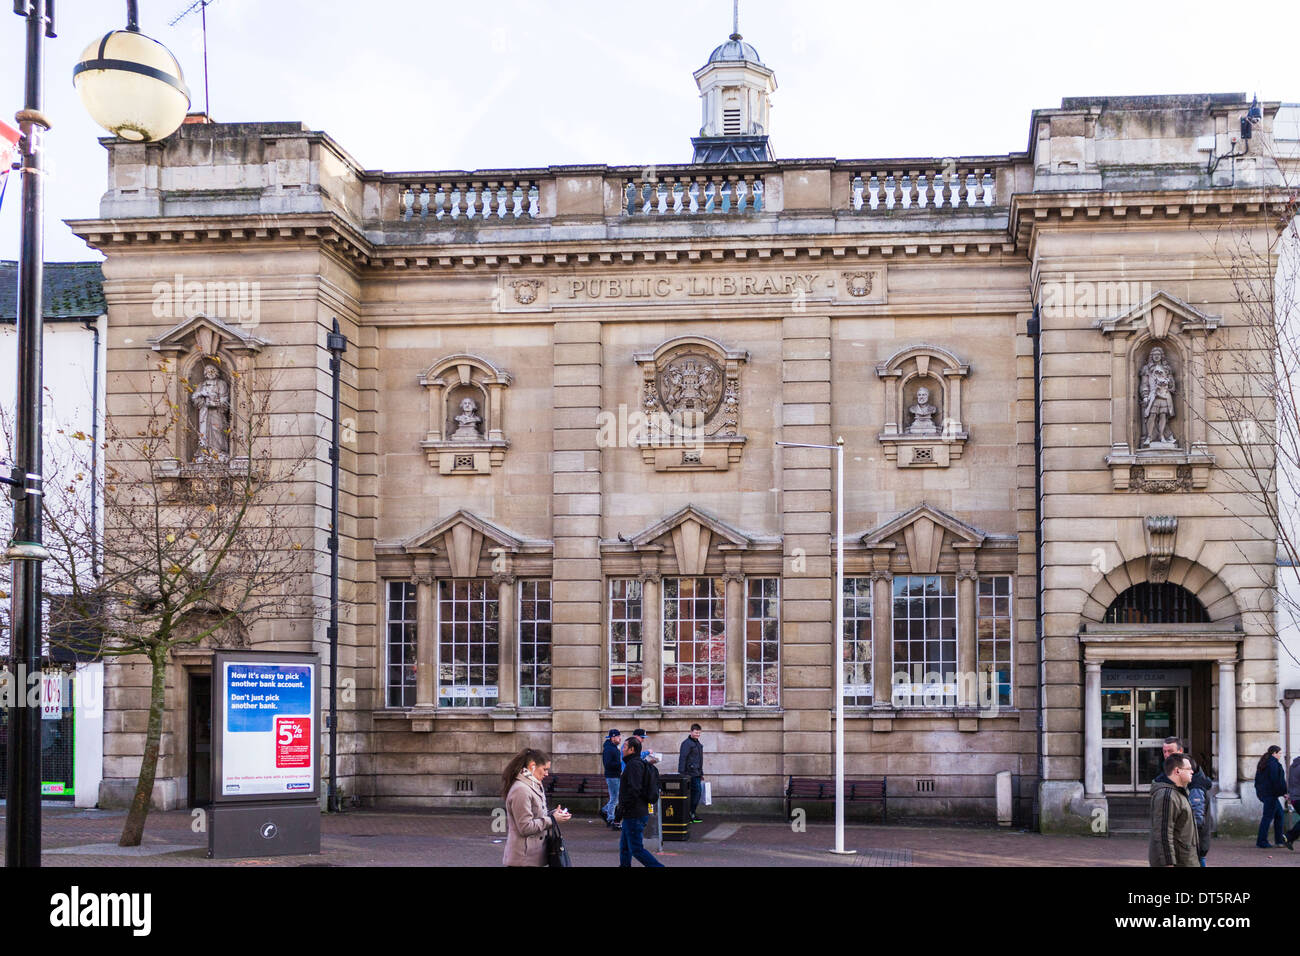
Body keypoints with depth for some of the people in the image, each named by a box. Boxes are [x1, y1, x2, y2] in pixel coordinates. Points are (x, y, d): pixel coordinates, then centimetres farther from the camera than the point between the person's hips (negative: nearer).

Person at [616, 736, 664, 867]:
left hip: (634, 815, -10)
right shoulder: (638, 763, 17)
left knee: (636, 849, -7)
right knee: (624, 847, 16)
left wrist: (622, 809, -18)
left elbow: (634, 790, -25)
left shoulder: (634, 764, -16)